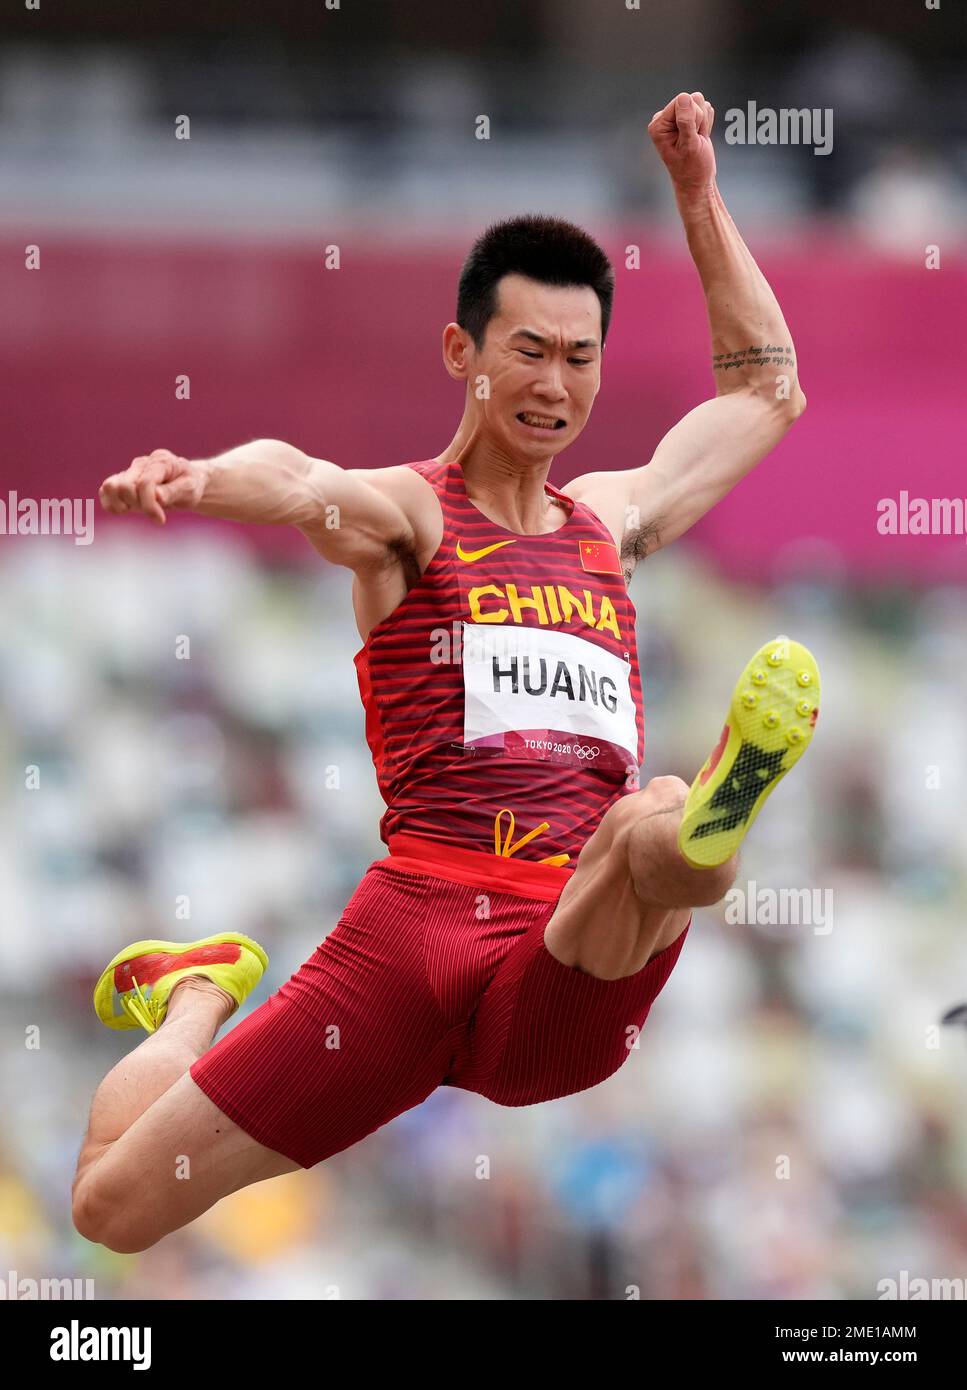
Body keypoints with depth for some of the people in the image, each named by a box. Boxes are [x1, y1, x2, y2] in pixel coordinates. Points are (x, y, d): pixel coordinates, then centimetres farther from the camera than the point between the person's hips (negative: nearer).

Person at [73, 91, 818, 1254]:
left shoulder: (611, 522, 23)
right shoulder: (409, 514, 6)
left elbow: (768, 392, 40)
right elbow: (302, 483, -20)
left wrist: (697, 196, 35)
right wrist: (201, 477, -43)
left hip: (562, 985, 2)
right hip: (411, 928, -2)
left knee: (650, 836, -35)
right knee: (112, 1205, 0)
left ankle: (706, 824, -72)